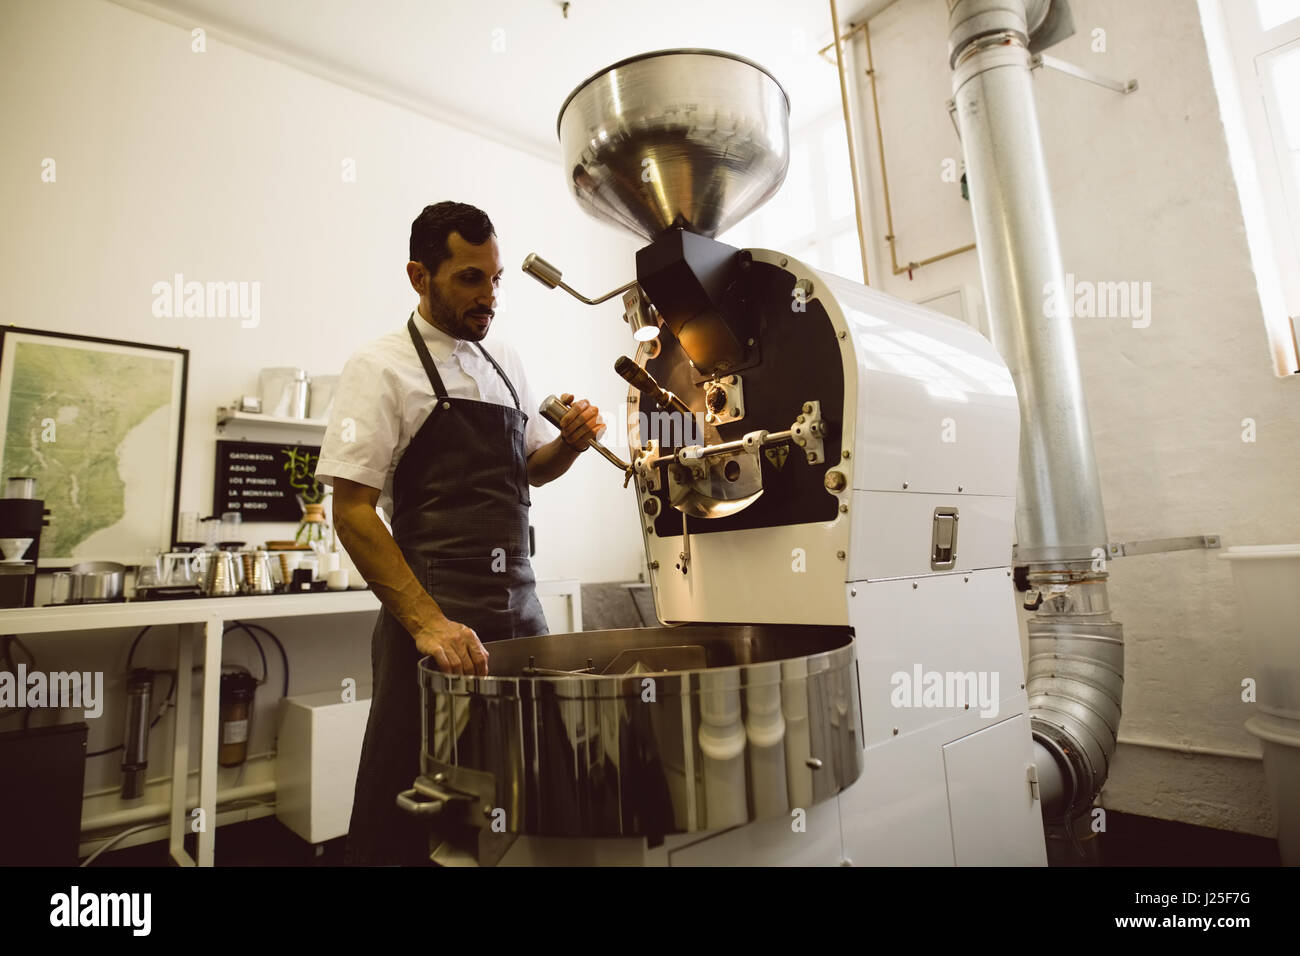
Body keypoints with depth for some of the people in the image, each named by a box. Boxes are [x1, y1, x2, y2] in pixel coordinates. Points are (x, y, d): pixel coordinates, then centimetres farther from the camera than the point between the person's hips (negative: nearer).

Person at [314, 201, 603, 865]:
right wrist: (428, 623, -21)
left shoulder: (506, 364, 14)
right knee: (410, 807, 3)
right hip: (435, 612, -5)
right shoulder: (382, 368, -5)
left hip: (519, 606, 6)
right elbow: (352, 513, -11)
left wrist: (572, 441, 1)